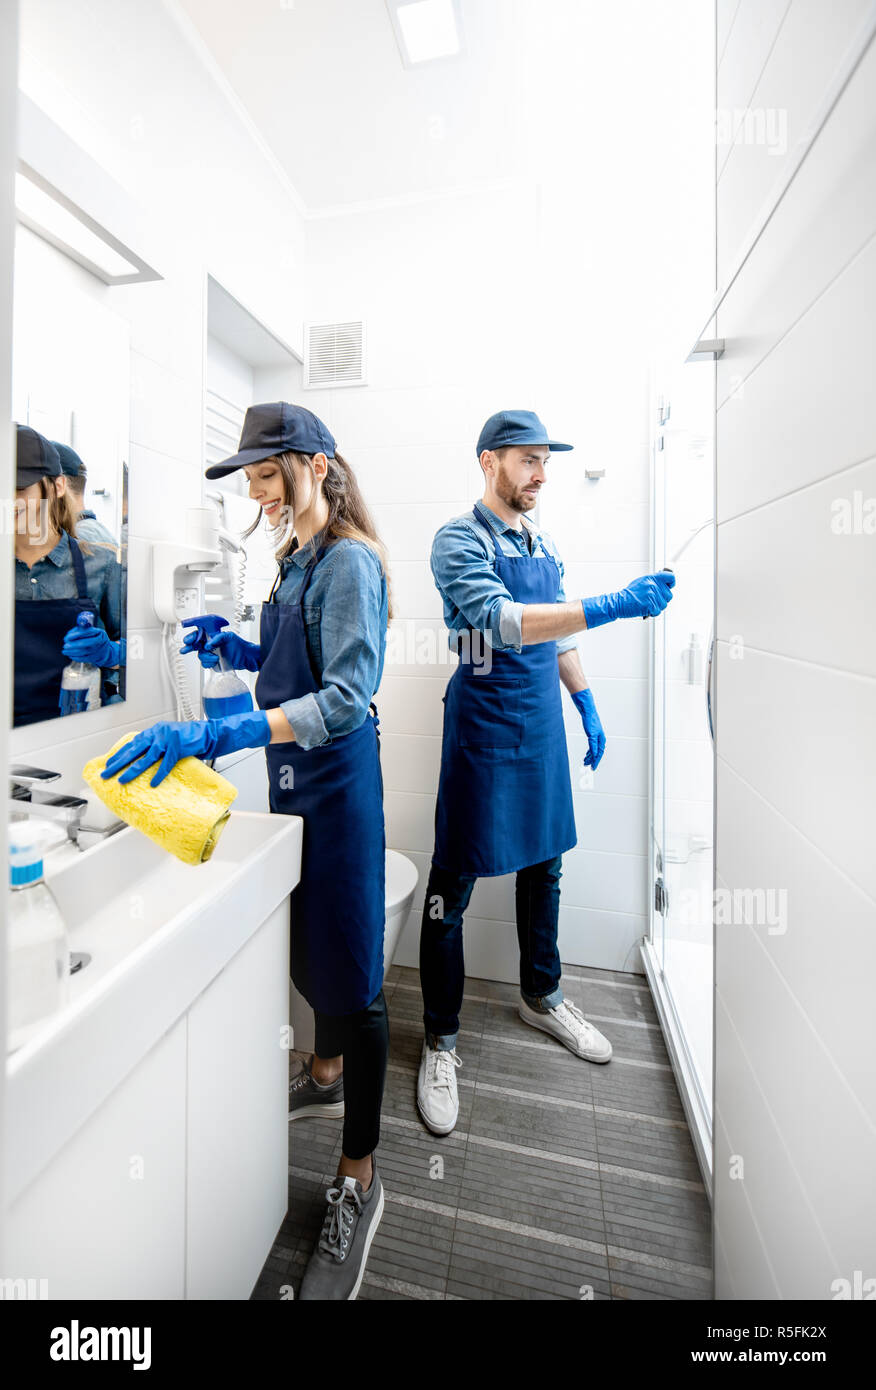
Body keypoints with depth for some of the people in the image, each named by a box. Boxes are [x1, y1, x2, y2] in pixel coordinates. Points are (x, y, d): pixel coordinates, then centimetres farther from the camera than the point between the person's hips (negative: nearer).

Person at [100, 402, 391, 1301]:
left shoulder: (349, 562, -16)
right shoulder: (296, 560, 12)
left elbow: (346, 696, -28)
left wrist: (219, 732, -35)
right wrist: (243, 652, 4)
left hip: (336, 783, -9)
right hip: (295, 779, 9)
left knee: (348, 970, 3)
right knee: (307, 941, 24)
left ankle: (359, 1180, 25)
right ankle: (325, 1077, 50)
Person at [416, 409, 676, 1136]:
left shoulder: (545, 545, 14)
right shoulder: (460, 539, -9)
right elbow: (500, 621, -25)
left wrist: (588, 709, 14)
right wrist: (613, 606, -30)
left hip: (543, 728, 7)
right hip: (483, 728, -7)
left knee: (544, 867, 18)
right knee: (454, 885, 2)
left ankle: (541, 996, 41)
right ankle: (441, 1039, 23)